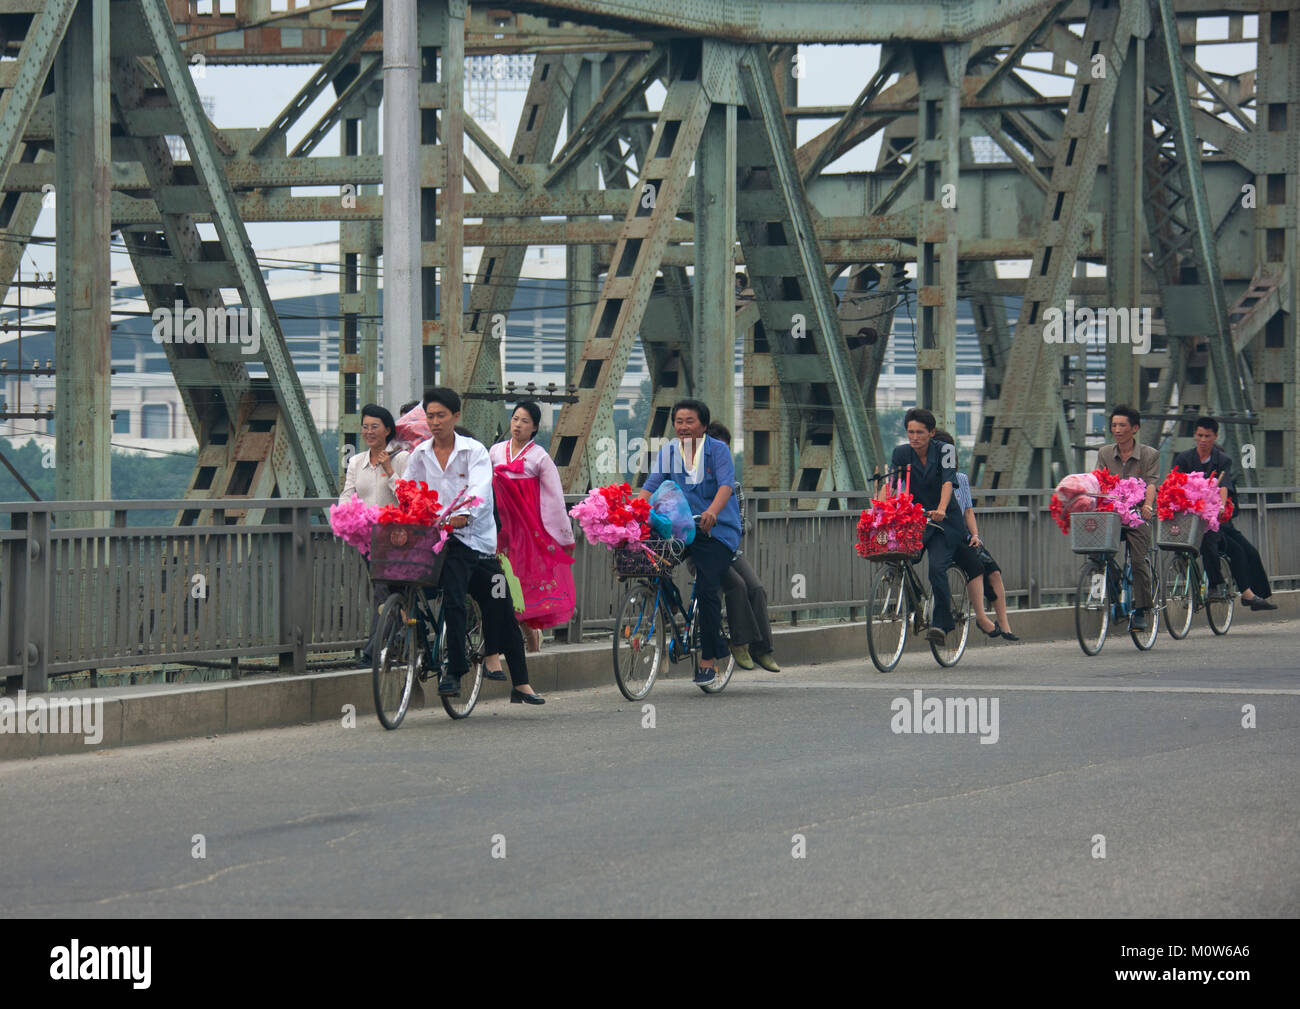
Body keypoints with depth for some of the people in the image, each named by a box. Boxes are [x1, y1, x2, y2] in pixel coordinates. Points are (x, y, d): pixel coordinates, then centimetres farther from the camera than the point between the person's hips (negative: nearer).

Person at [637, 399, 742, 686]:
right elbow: (651, 486, -1)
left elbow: (726, 485, -17)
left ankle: (708, 659, -8)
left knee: (707, 589, -17)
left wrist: (712, 512, -38)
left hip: (717, 530, -4)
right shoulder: (668, 452, 8)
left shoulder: (718, 450, -3)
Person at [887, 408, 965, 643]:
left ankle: (941, 624, -14)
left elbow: (948, 482, -23)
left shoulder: (943, 451, -9)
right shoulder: (901, 454, -1)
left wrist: (941, 509, -42)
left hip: (944, 521, -3)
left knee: (937, 568, -22)